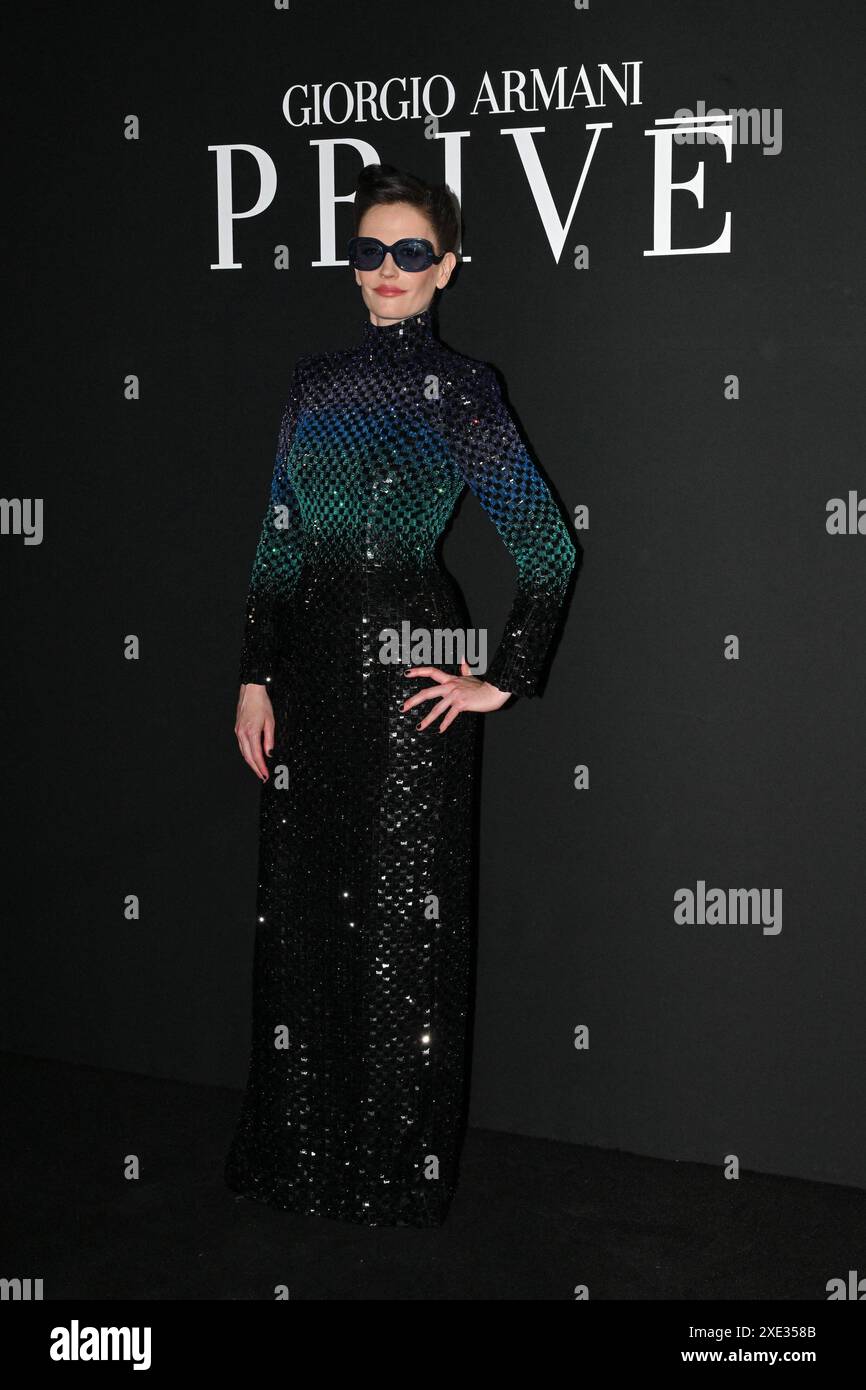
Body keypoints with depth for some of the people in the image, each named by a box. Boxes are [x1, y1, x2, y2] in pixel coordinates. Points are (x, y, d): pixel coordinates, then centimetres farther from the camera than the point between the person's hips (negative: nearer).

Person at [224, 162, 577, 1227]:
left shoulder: (457, 389, -4)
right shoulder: (316, 382, 12)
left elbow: (549, 546, -8)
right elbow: (280, 540, 12)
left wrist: (507, 678, -8)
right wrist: (256, 676, 6)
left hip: (407, 662, -5)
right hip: (312, 659, 6)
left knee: (402, 908, 1)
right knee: (300, 902, 10)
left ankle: (399, 1163, 16)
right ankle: (301, 1143, 26)